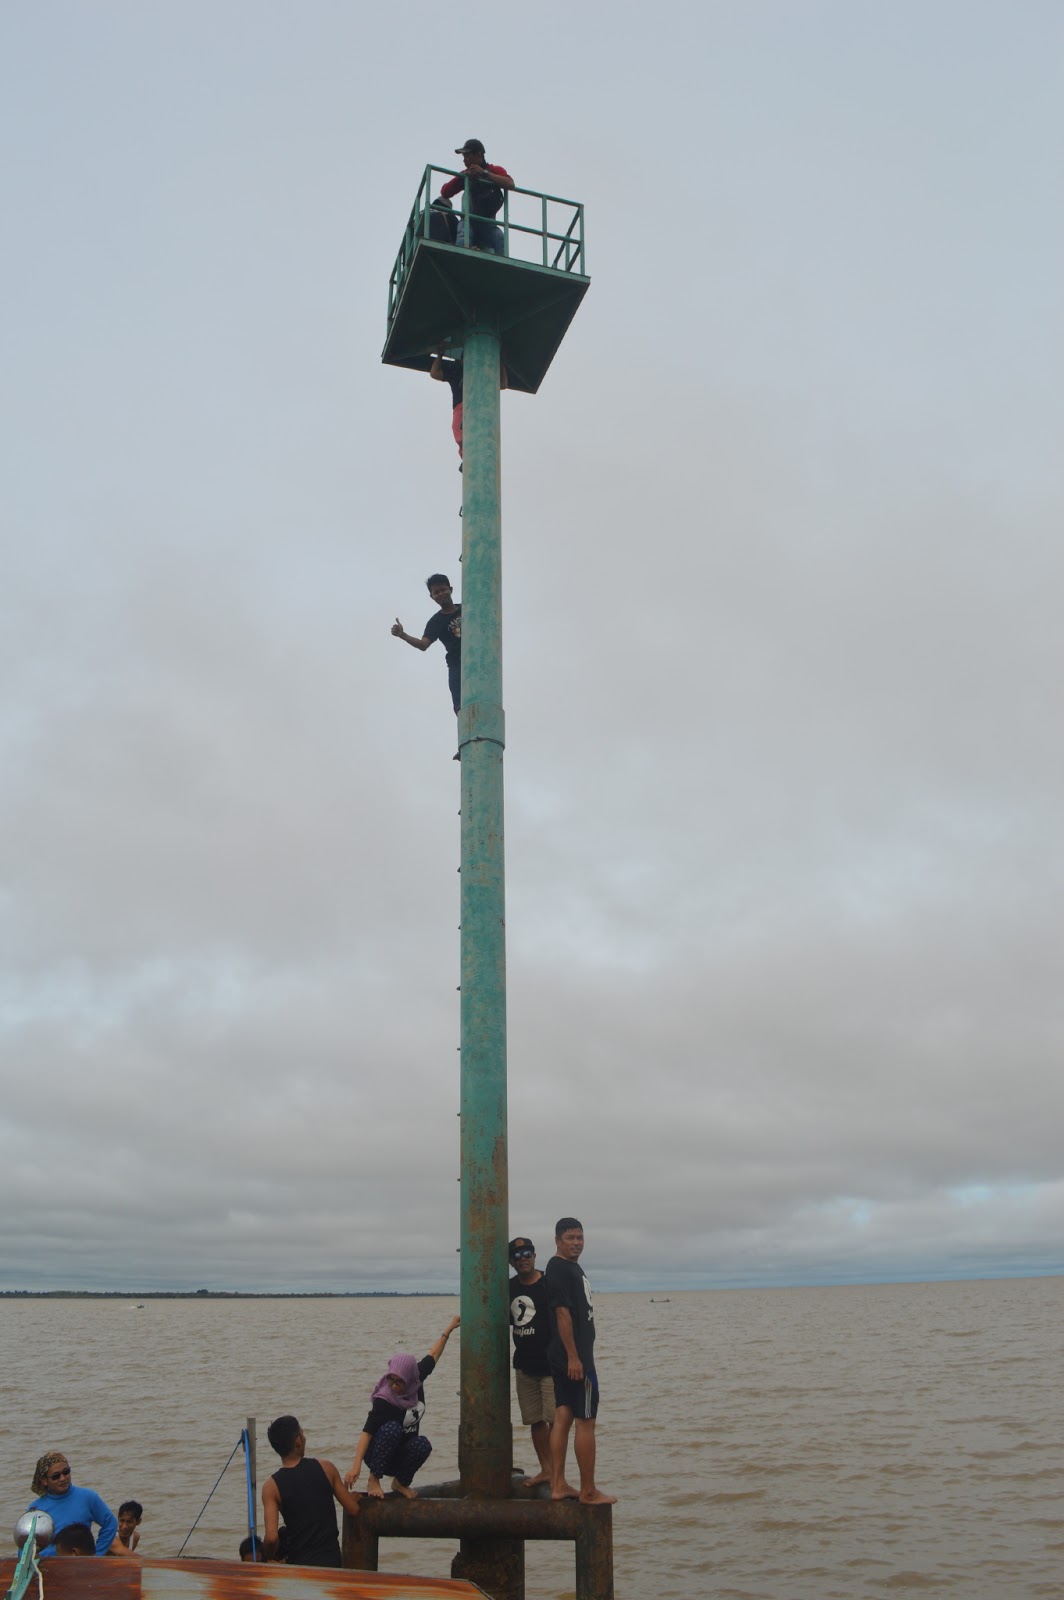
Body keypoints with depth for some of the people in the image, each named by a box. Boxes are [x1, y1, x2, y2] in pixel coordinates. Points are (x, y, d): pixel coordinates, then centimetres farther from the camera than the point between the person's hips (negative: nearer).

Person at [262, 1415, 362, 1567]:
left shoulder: (272, 1486, -9)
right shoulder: (325, 1468, -5)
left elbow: (271, 1537, -16)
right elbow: (353, 1510, 2)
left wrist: (268, 1558, 5)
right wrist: (354, 1498, 25)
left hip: (298, 1564, -1)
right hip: (332, 1560, 2)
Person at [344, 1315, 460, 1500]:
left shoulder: (416, 1383, -9)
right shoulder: (383, 1401, -26)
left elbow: (432, 1357, 6)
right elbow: (367, 1432, -35)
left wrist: (448, 1330, 12)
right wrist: (356, 1465, -47)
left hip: (403, 1454, 5)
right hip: (378, 1455, -5)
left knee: (423, 1444, -27)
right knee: (392, 1428, -34)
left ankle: (400, 1482, -3)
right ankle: (373, 1481, -20)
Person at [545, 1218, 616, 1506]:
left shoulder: (572, 1267, 16)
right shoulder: (559, 1268, -15)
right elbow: (562, 1313, -21)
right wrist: (573, 1357, -23)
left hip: (563, 1358, 10)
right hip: (573, 1356, -10)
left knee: (563, 1417, 10)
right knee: (585, 1422, -3)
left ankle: (558, 1485, 13)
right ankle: (588, 1492, 3)